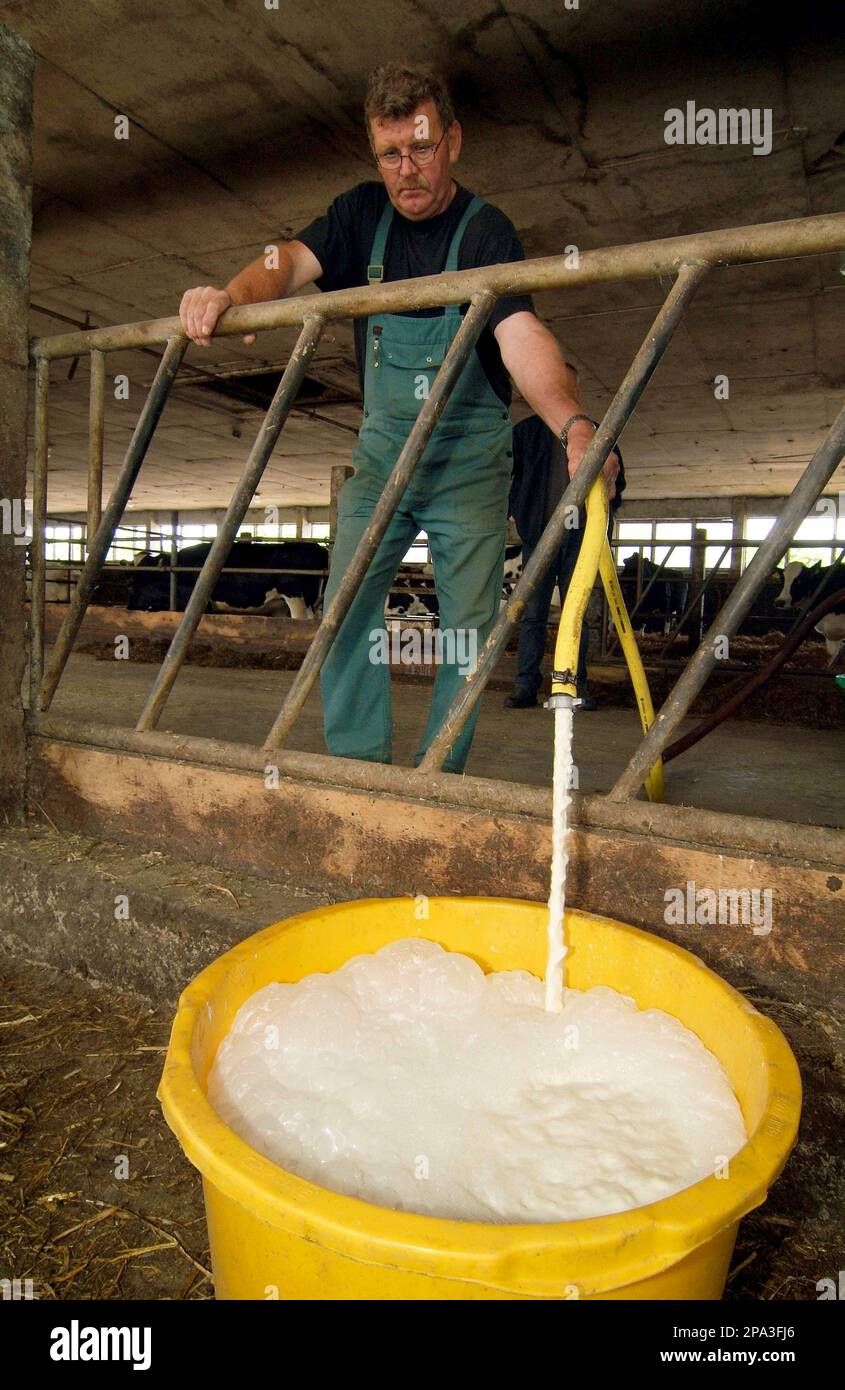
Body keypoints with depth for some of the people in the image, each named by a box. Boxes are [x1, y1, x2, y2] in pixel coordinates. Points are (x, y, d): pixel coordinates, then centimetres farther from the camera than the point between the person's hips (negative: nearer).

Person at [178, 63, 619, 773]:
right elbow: (293, 261, -8)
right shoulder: (362, 213, 6)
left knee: (469, 625, -2)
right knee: (346, 601, -7)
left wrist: (573, 423, -44)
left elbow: (521, 336, -25)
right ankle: (361, 763, 5)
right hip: (382, 450, 3)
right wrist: (231, 293, -30)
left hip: (470, 457, -3)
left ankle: (439, 780, 13)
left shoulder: (486, 229, -10)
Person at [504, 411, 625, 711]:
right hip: (539, 533, -1)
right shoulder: (528, 431, 14)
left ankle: (577, 685, 3)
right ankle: (526, 684, -2)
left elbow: (617, 477, 23)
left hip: (581, 535, 1)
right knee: (533, 612, -4)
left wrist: (611, 489, 1)